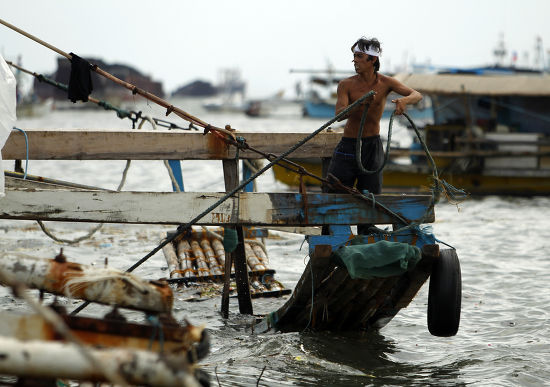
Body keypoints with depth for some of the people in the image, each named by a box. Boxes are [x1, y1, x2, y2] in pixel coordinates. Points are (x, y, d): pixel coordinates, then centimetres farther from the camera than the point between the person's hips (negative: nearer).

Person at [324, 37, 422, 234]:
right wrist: (361, 104, -39)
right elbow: (339, 113, -21)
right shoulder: (346, 85, -9)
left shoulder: (385, 82, -4)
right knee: (333, 193, -4)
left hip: (373, 146, 1)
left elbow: (417, 95, -11)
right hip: (348, 145, -1)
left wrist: (404, 100, -34)